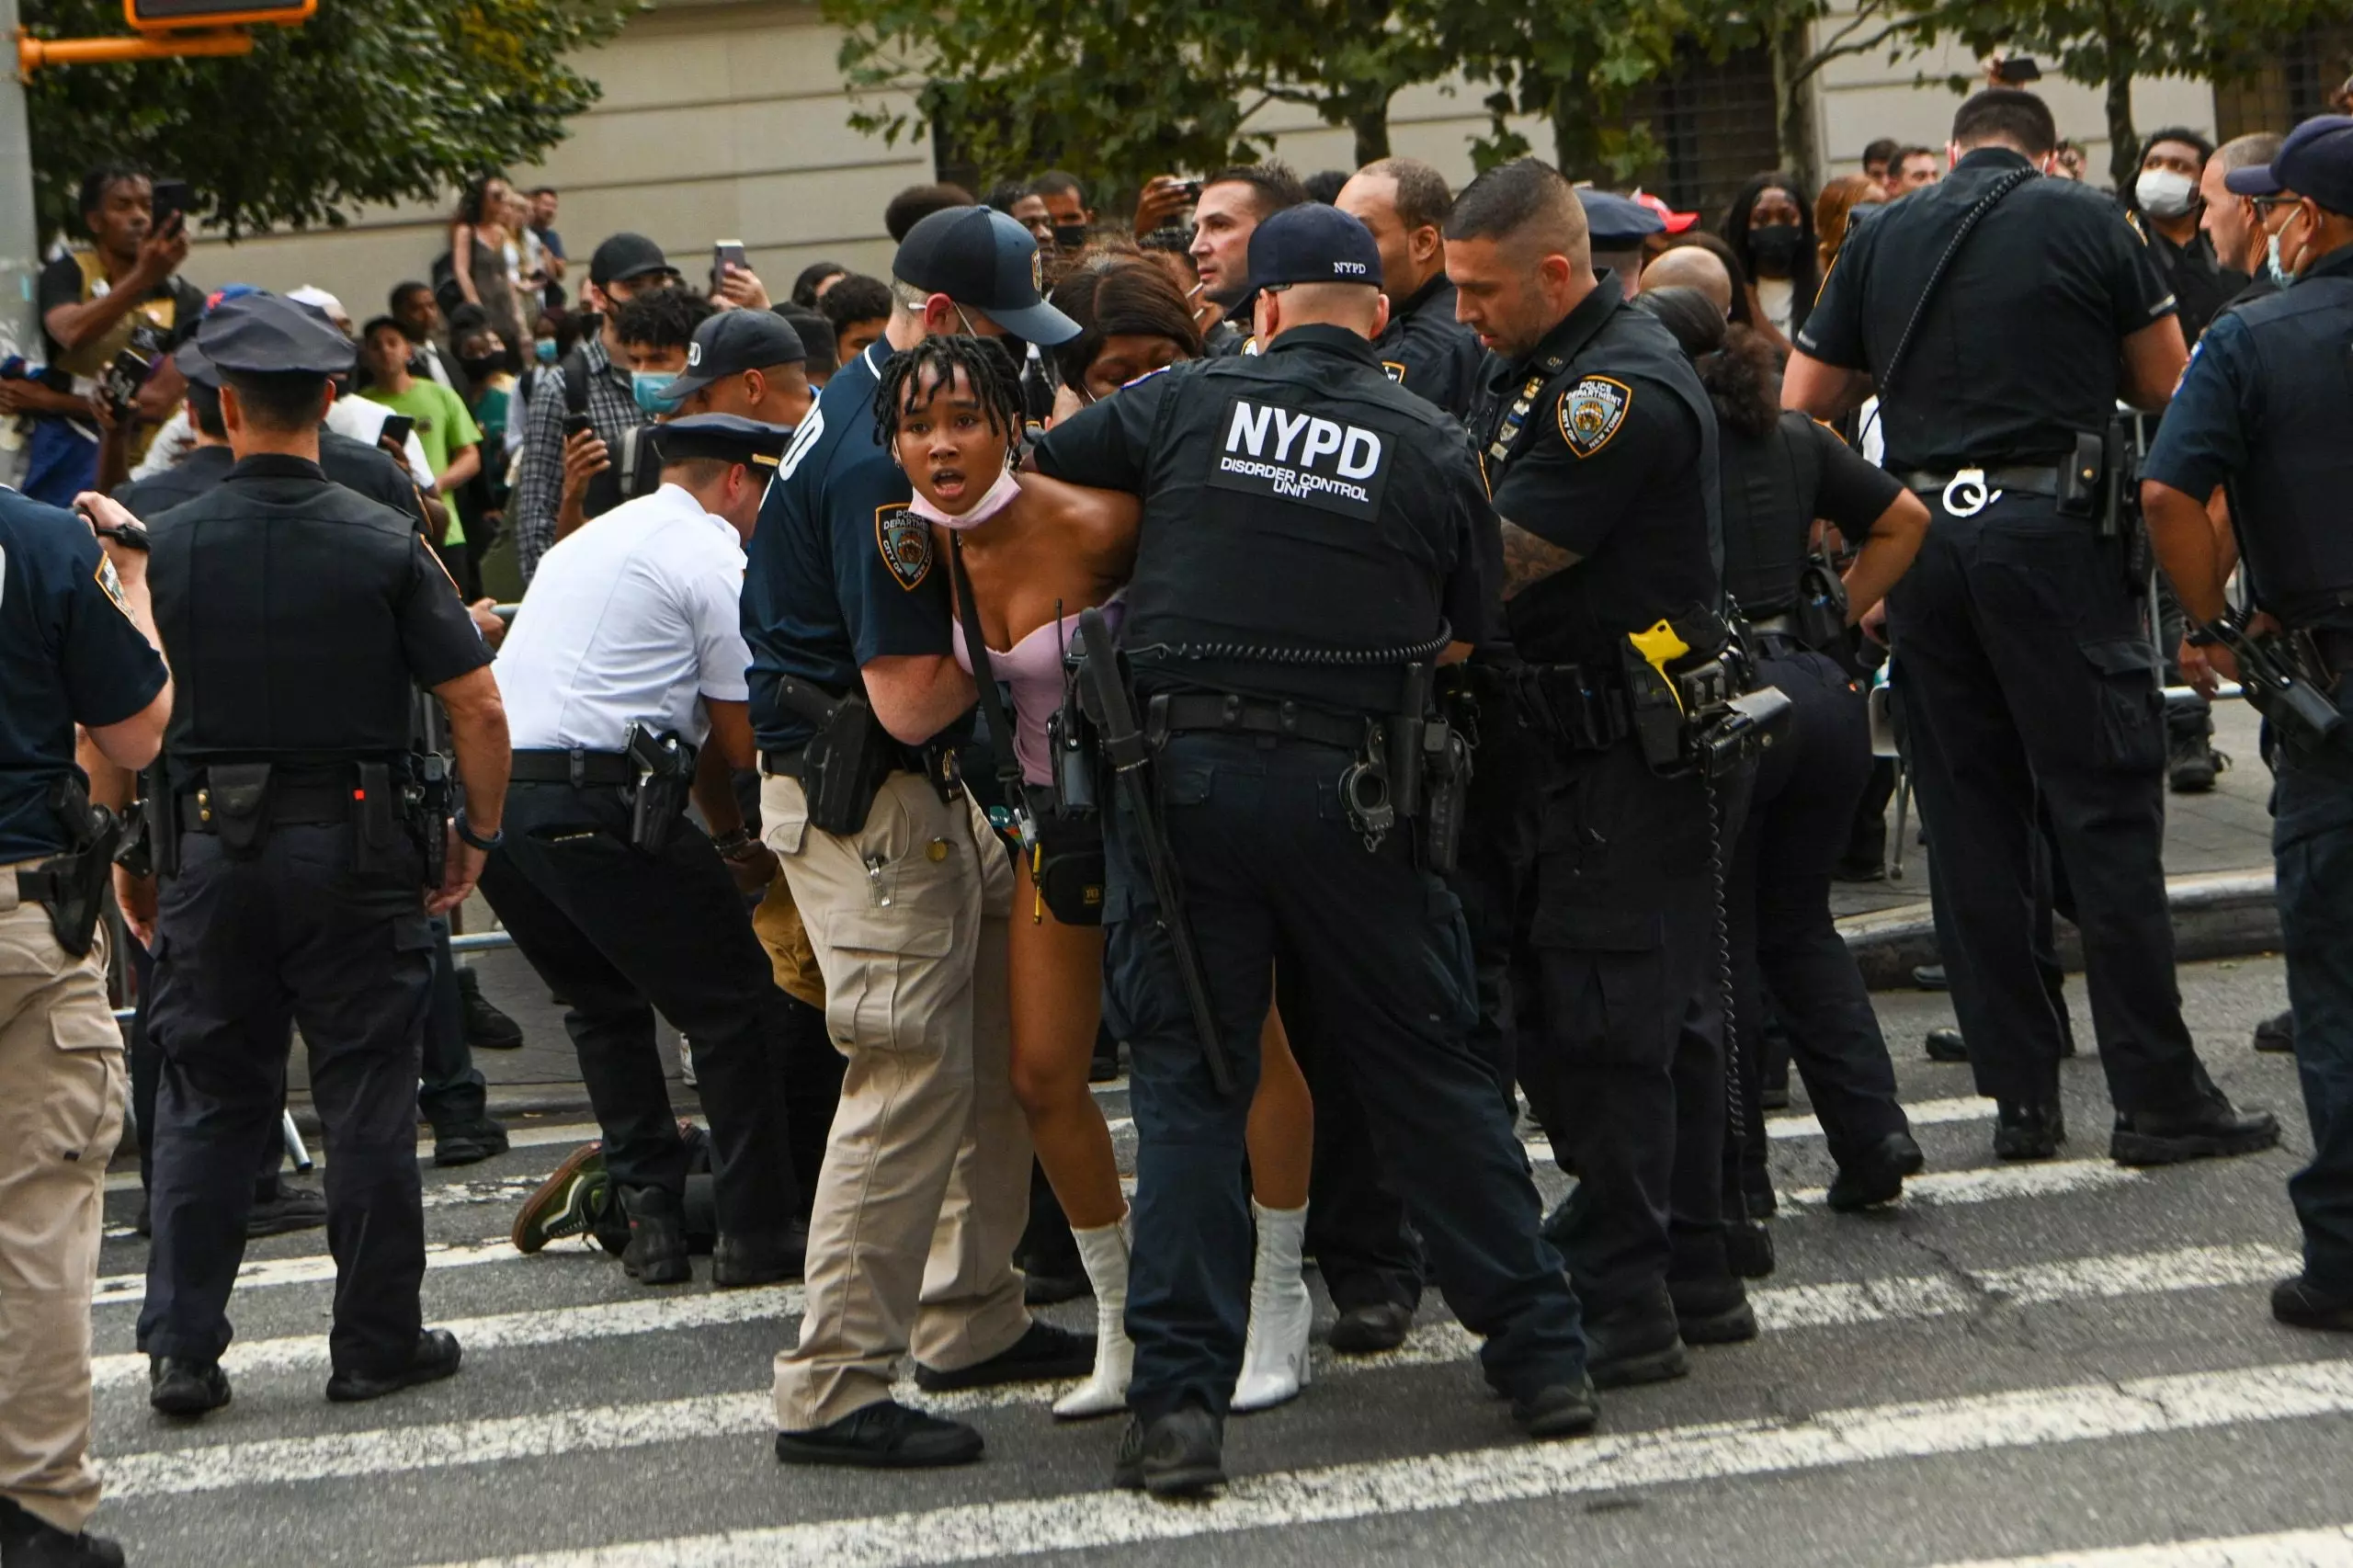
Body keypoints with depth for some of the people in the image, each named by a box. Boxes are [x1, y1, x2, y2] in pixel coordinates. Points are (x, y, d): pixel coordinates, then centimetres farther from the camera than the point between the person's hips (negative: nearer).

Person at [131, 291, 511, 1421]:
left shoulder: (161, 547, -4)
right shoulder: (386, 543, -6)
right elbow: (477, 707, -7)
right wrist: (478, 833, 7)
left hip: (210, 849, 1)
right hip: (355, 849, -1)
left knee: (204, 1102, 9)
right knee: (367, 1101, 7)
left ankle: (181, 1349, 8)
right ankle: (377, 1341, 13)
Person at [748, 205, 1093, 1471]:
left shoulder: (872, 407, 10)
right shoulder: (879, 460, -23)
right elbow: (912, 700, -23)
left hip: (926, 797, 11)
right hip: (864, 801, -11)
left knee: (1003, 1035, 16)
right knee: (912, 1080, -11)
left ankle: (972, 1320, 26)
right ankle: (832, 1391, -7)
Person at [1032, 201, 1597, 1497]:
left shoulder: (1187, 404, 3)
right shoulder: (1433, 446, 5)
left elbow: (1030, 469, 13)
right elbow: (1465, 640, 10)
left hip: (1178, 769, 0)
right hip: (1346, 783, 1)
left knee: (1186, 1086, 4)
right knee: (1428, 1073, 11)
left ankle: (1178, 1403, -1)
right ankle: (1541, 1355, 18)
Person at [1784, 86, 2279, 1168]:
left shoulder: (1880, 238, 10)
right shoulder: (2086, 221, 0)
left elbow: (1801, 401, 13)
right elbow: (2167, 386, 4)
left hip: (1919, 539, 4)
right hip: (2051, 531, -4)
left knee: (1970, 823, 8)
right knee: (2107, 807, -1)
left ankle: (2018, 1095, 10)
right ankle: (2157, 1097, -2)